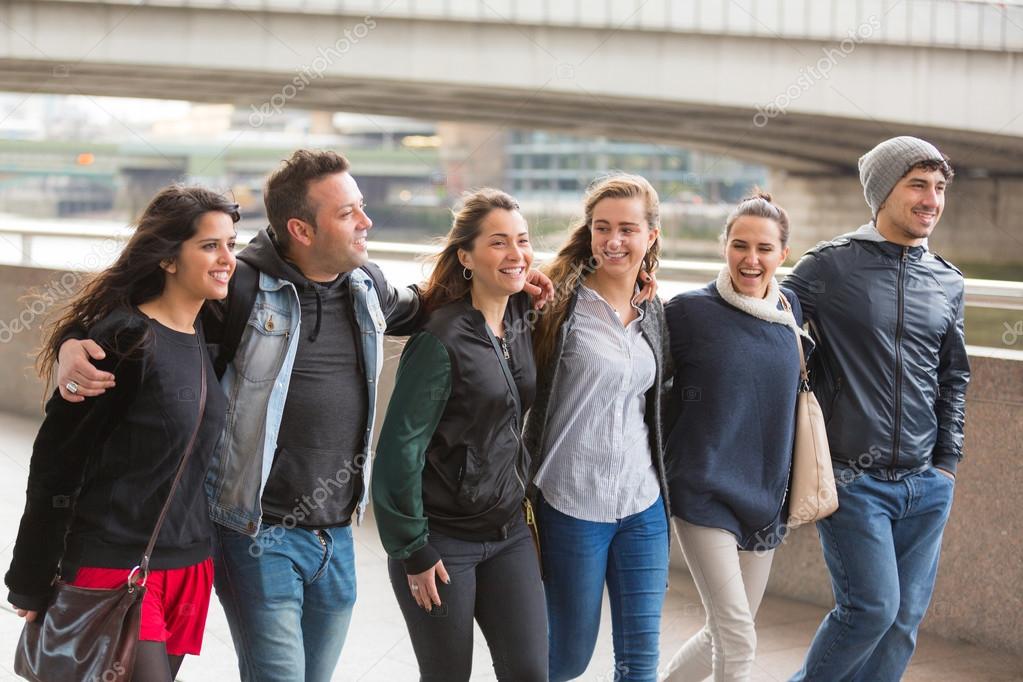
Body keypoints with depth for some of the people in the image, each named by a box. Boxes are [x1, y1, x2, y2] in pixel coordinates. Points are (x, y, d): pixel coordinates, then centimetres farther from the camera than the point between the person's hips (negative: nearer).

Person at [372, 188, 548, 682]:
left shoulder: (521, 322, 2)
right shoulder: (441, 341, -18)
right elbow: (400, 447, -17)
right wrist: (413, 551, -13)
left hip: (508, 531, 6)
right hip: (443, 540, -6)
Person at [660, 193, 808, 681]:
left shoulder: (791, 311, 4)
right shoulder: (690, 311, -10)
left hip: (765, 496, 5)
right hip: (704, 495, -5)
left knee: (724, 636, 14)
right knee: (739, 642, -12)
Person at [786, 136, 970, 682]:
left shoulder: (947, 283, 9)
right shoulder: (831, 265, -6)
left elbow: (953, 377, 17)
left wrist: (947, 462, 12)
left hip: (926, 487, 5)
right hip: (853, 482, -5)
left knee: (905, 617, 7)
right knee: (872, 607, -9)